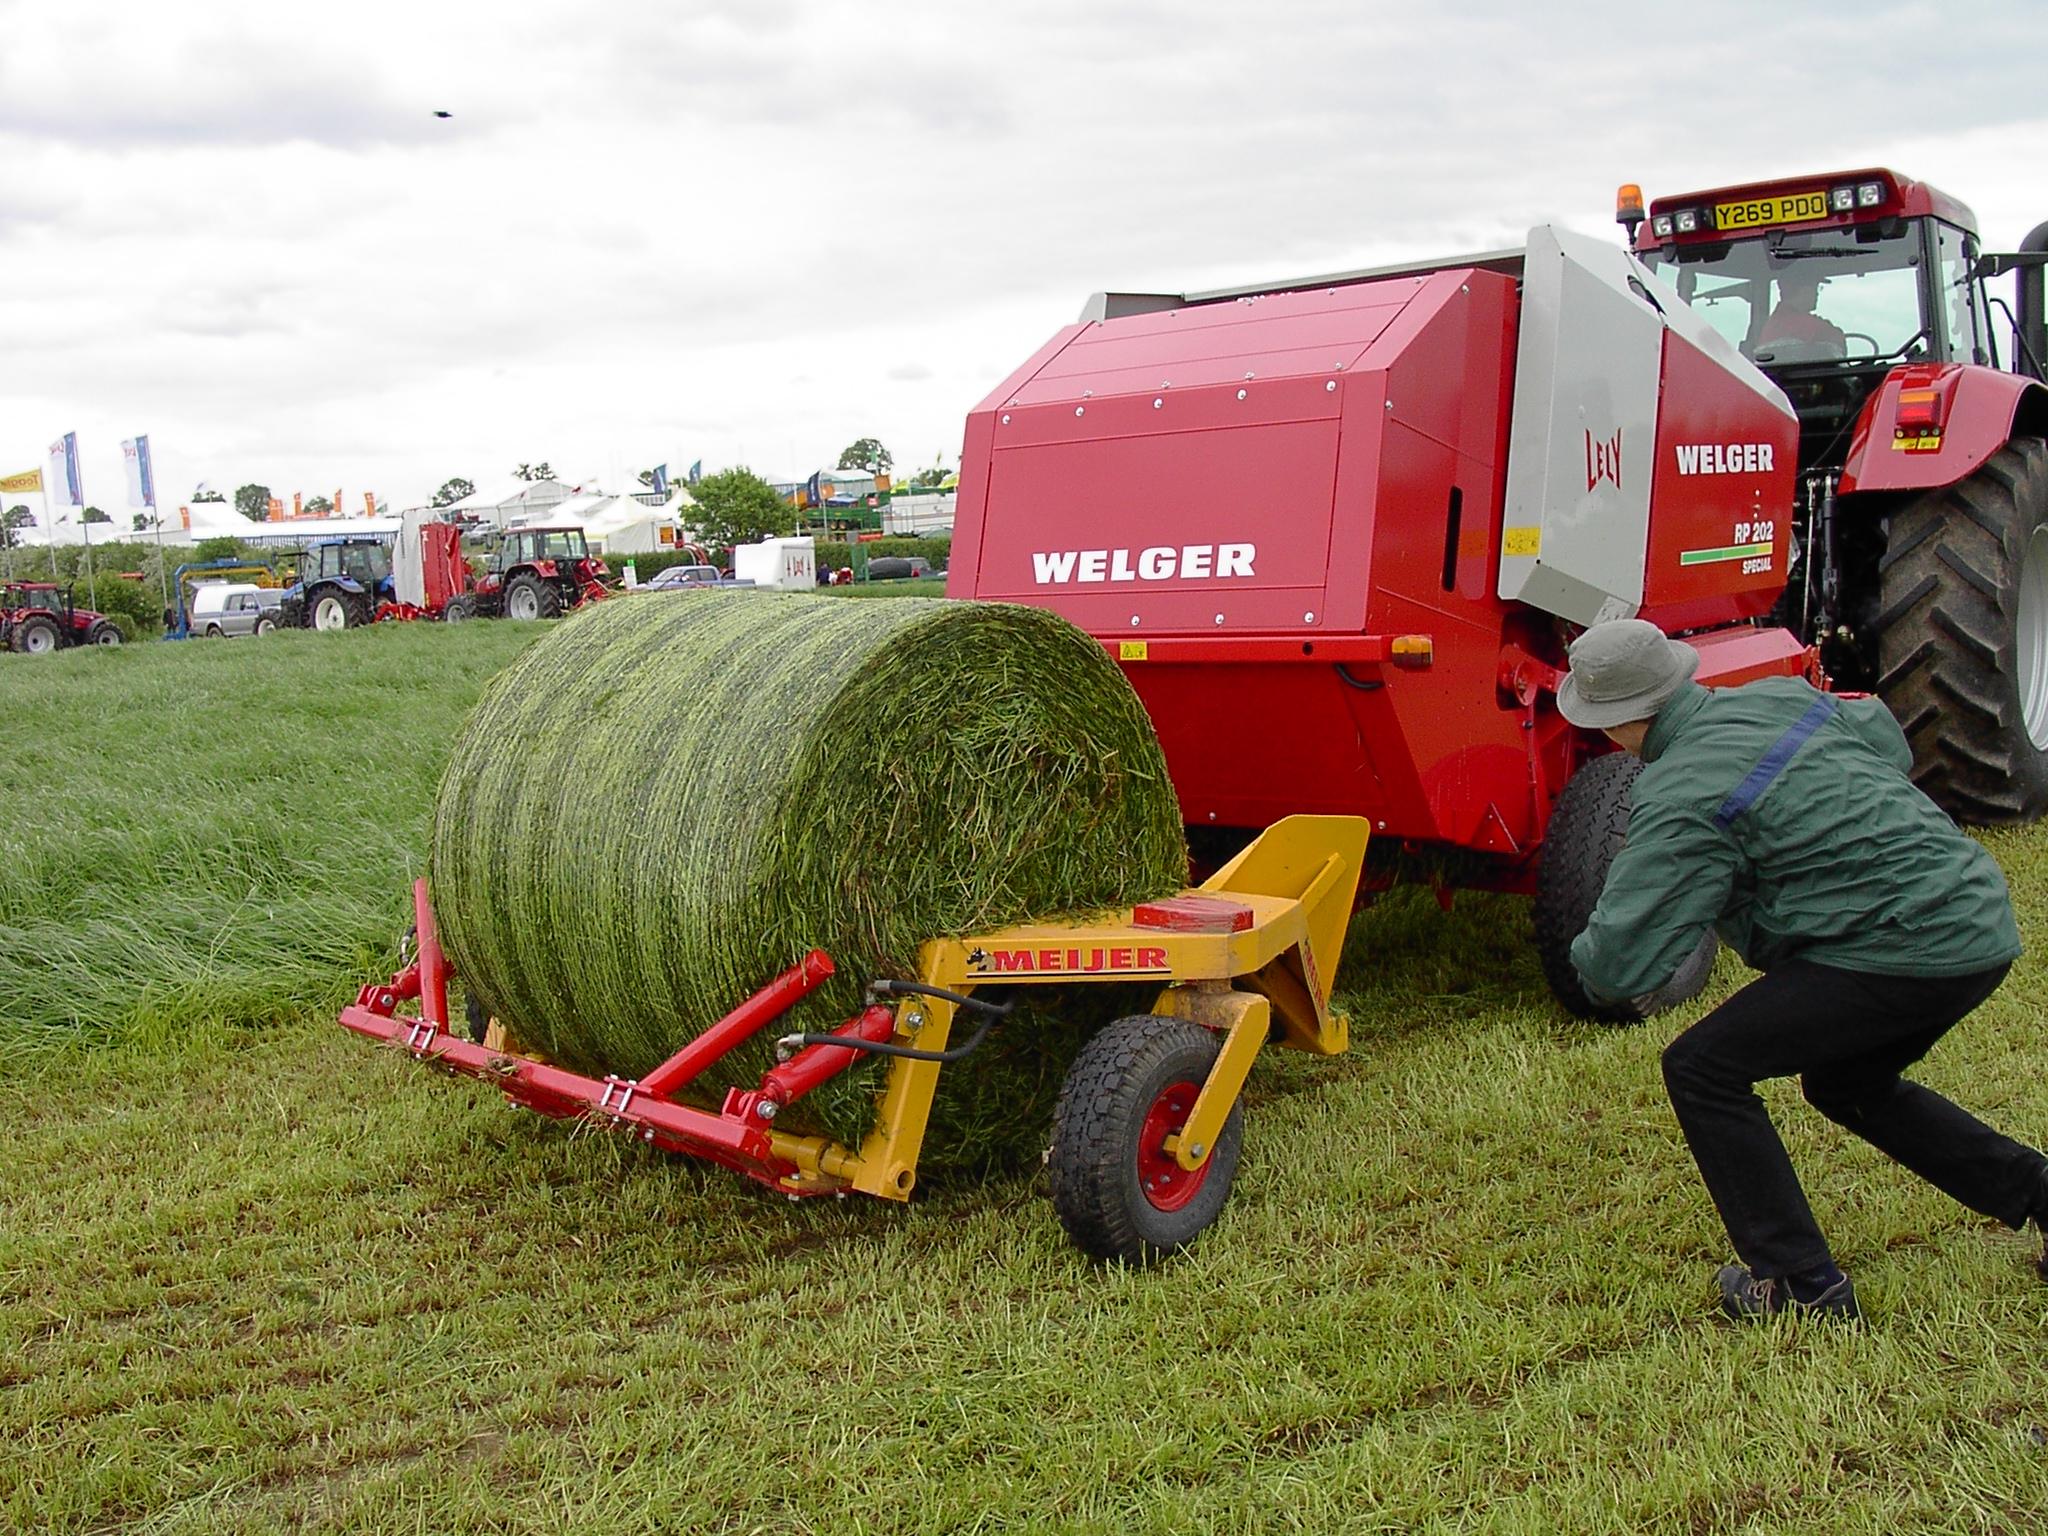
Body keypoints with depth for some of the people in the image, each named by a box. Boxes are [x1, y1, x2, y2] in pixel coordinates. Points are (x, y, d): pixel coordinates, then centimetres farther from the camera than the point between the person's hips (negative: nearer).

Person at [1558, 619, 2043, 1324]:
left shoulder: (1679, 801, -17)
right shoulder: (1780, 694, 7)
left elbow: (1618, 967, -21)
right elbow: (1889, 743, 27)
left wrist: (1587, 952, 3)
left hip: (1907, 949, -9)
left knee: (1702, 1068, -4)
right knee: (1845, 1082, 30)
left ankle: (1803, 1285, 4)